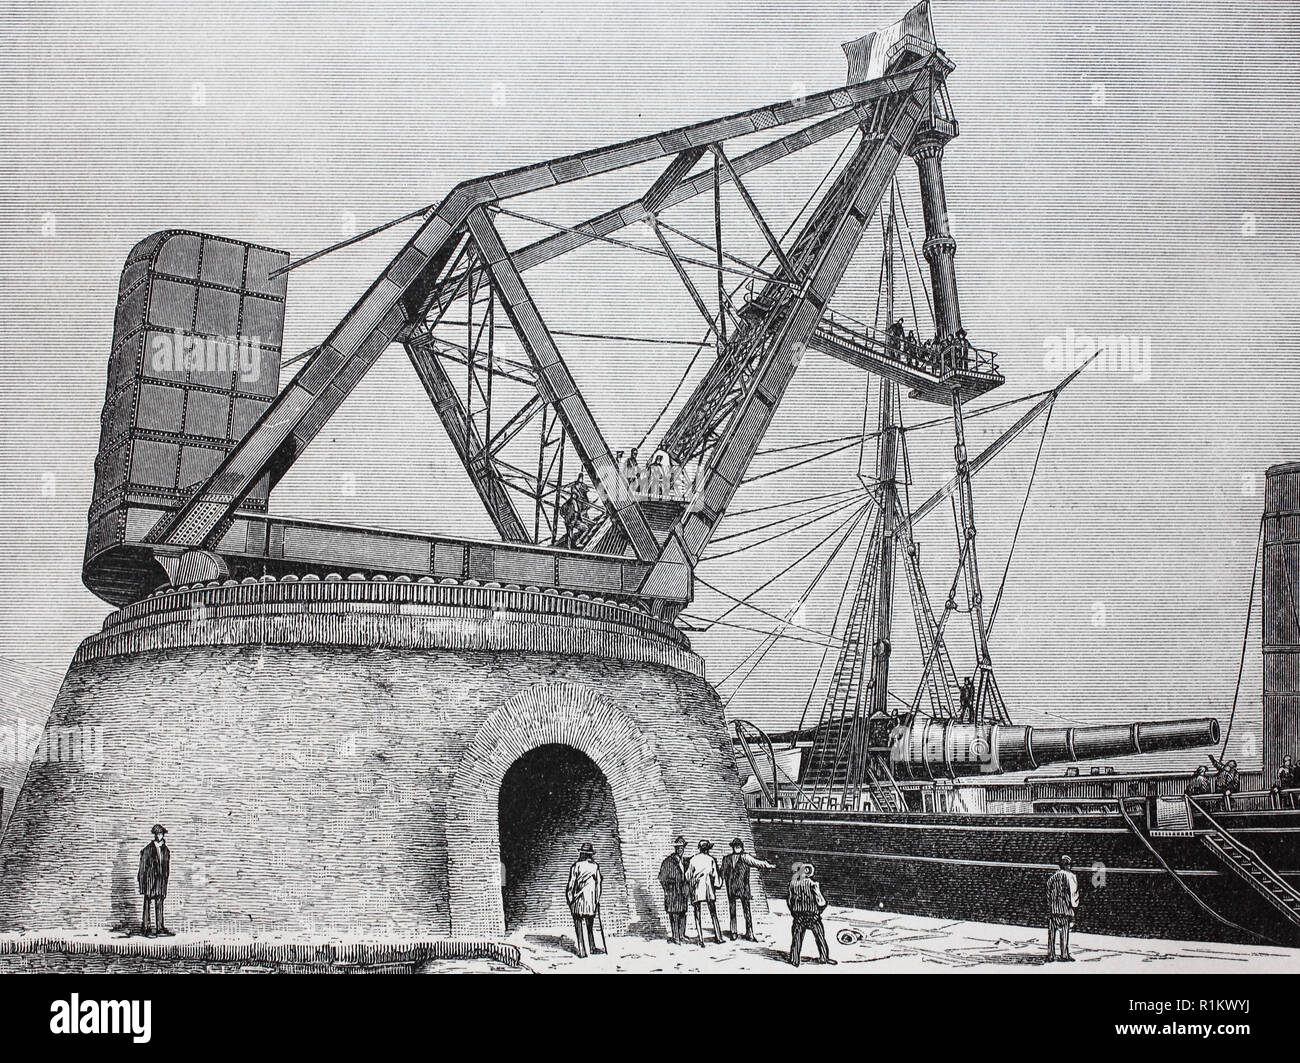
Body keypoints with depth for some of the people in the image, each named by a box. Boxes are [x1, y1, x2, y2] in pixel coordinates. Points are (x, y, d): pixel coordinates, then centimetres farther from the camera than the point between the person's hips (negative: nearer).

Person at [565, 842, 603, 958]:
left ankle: (582, 952, -1)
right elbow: (598, 884, 2)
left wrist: (569, 900, 4)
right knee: (590, 925, 19)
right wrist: (598, 900, 9)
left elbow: (571, 884, -5)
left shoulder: (576, 866, -6)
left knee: (579, 927, 2)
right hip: (592, 901, 3)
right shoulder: (595, 866, 1)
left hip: (579, 901, -3)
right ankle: (593, 947, 21)